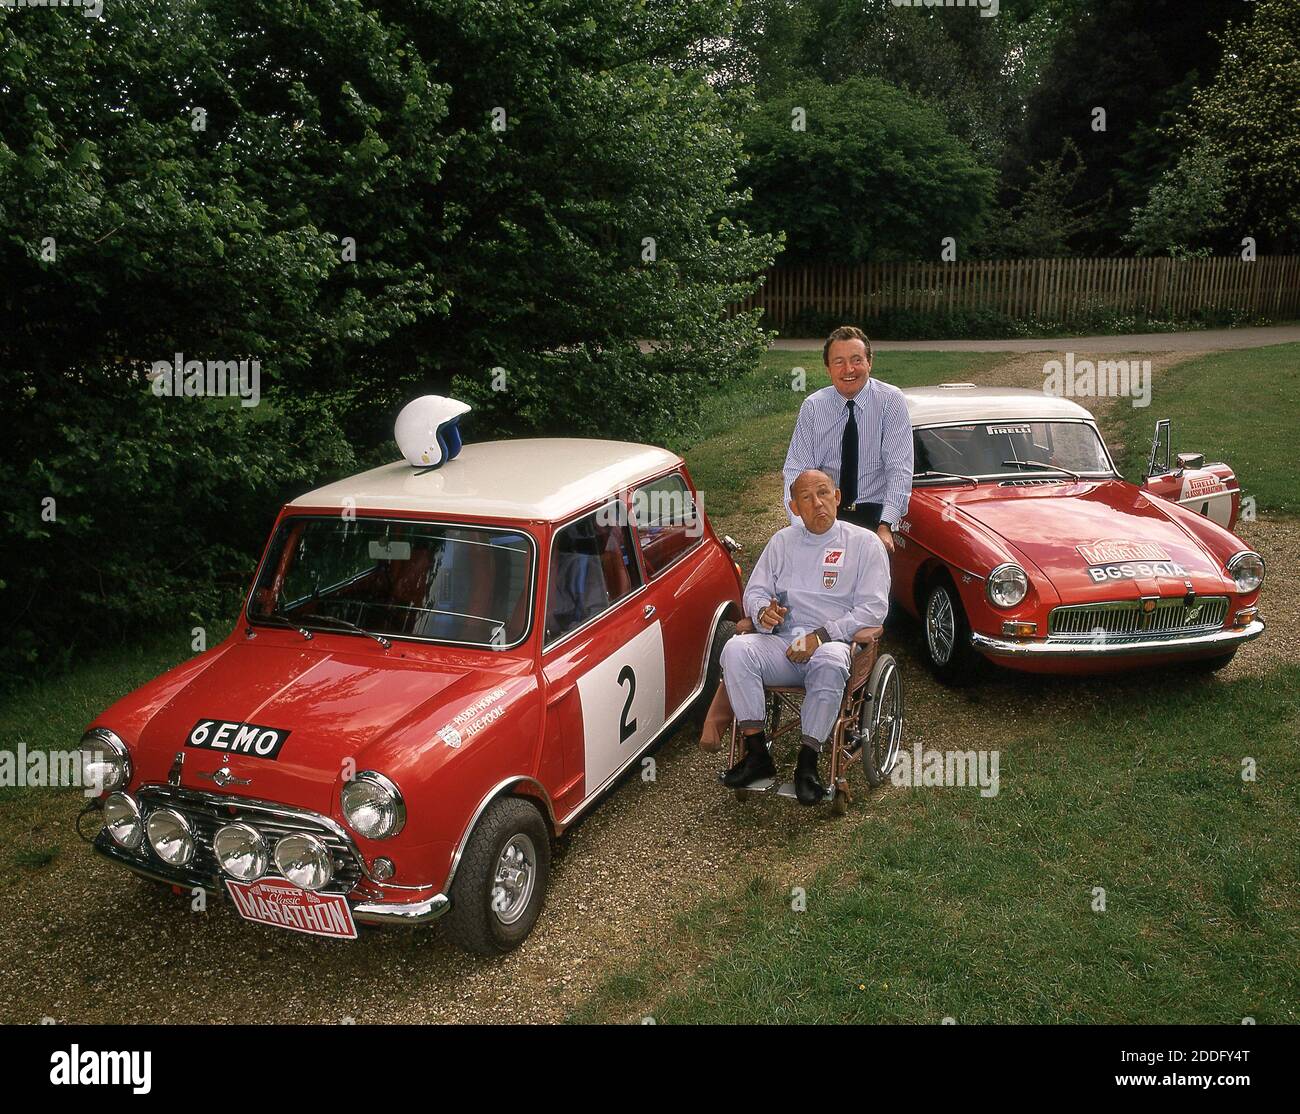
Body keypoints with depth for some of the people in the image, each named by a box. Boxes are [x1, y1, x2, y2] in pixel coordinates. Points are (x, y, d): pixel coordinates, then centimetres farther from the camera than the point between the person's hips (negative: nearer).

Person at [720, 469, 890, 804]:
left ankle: (807, 763, -26)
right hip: (783, 644, 3)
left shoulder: (864, 543, 6)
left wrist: (821, 635, -15)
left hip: (835, 642, -3)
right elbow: (754, 591, 16)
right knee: (736, 648, -27)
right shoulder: (782, 541, 18)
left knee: (830, 661, -40)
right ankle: (757, 754, -21)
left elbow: (873, 608, -3)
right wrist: (763, 611, -10)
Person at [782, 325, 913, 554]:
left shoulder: (891, 400, -5)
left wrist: (886, 525, -23)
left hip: (875, 512, -2)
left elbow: (899, 469, -11)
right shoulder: (812, 407, 1)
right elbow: (796, 469, -3)